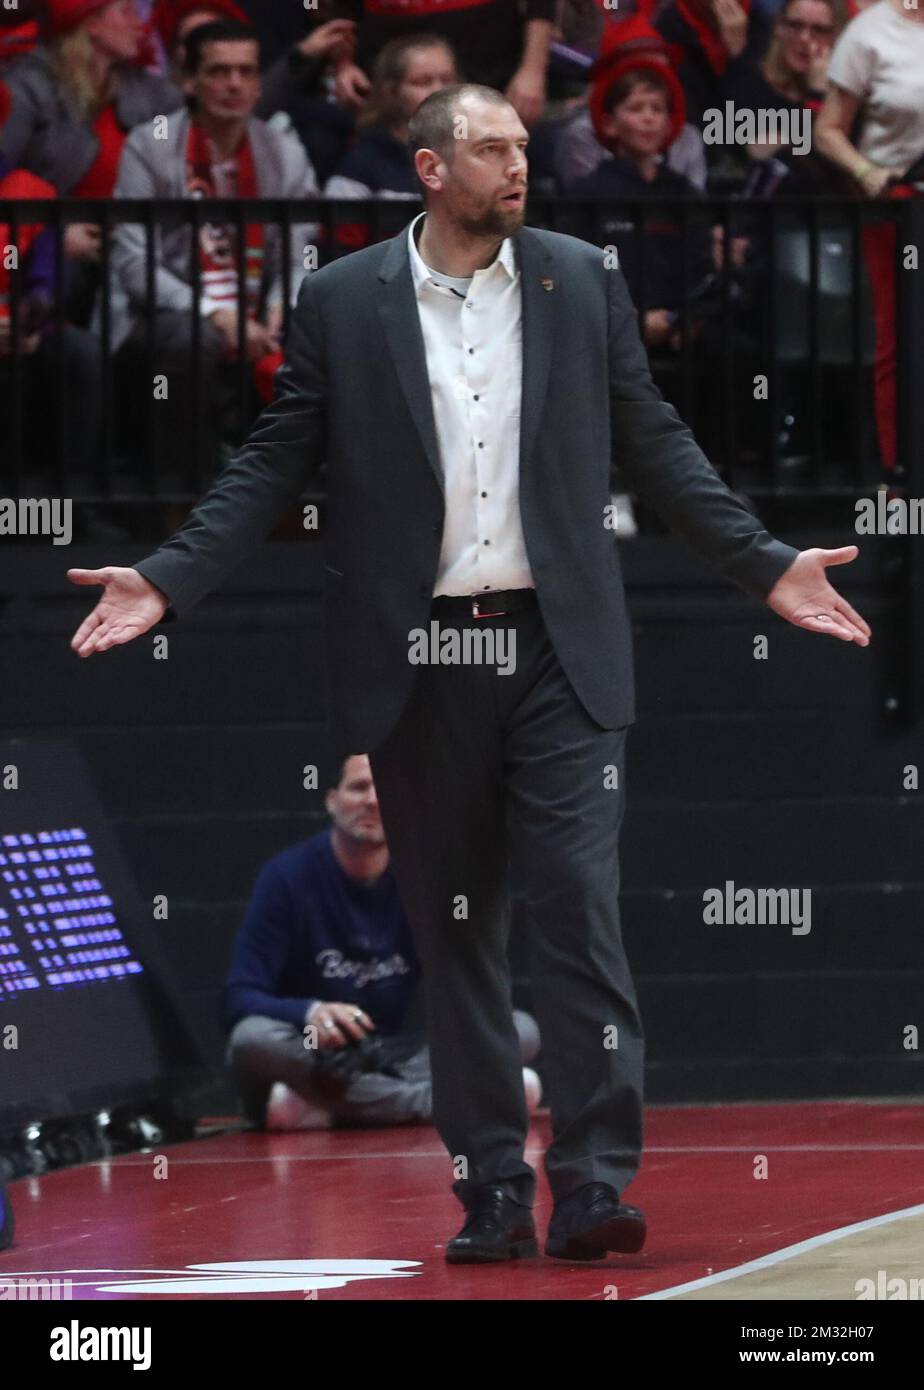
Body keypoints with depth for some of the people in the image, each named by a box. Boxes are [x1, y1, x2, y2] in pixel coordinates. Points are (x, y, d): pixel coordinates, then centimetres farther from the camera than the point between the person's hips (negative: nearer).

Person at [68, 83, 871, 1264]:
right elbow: (275, 460, 5)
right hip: (417, 665, 0)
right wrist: (167, 580, -5)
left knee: (580, 907, -9)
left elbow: (652, 445, 12)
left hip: (557, 651, 0)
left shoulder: (582, 281, 7)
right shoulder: (341, 301, 3)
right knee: (453, 934, 5)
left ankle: (594, 1185, -9)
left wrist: (765, 566, 7)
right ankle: (493, 1196, 10)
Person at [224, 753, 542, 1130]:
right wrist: (311, 1014, -33)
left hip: (405, 1058, 3)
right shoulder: (287, 876, -6)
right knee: (253, 1038, -35)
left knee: (522, 1030, -16)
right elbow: (239, 1002, -12)